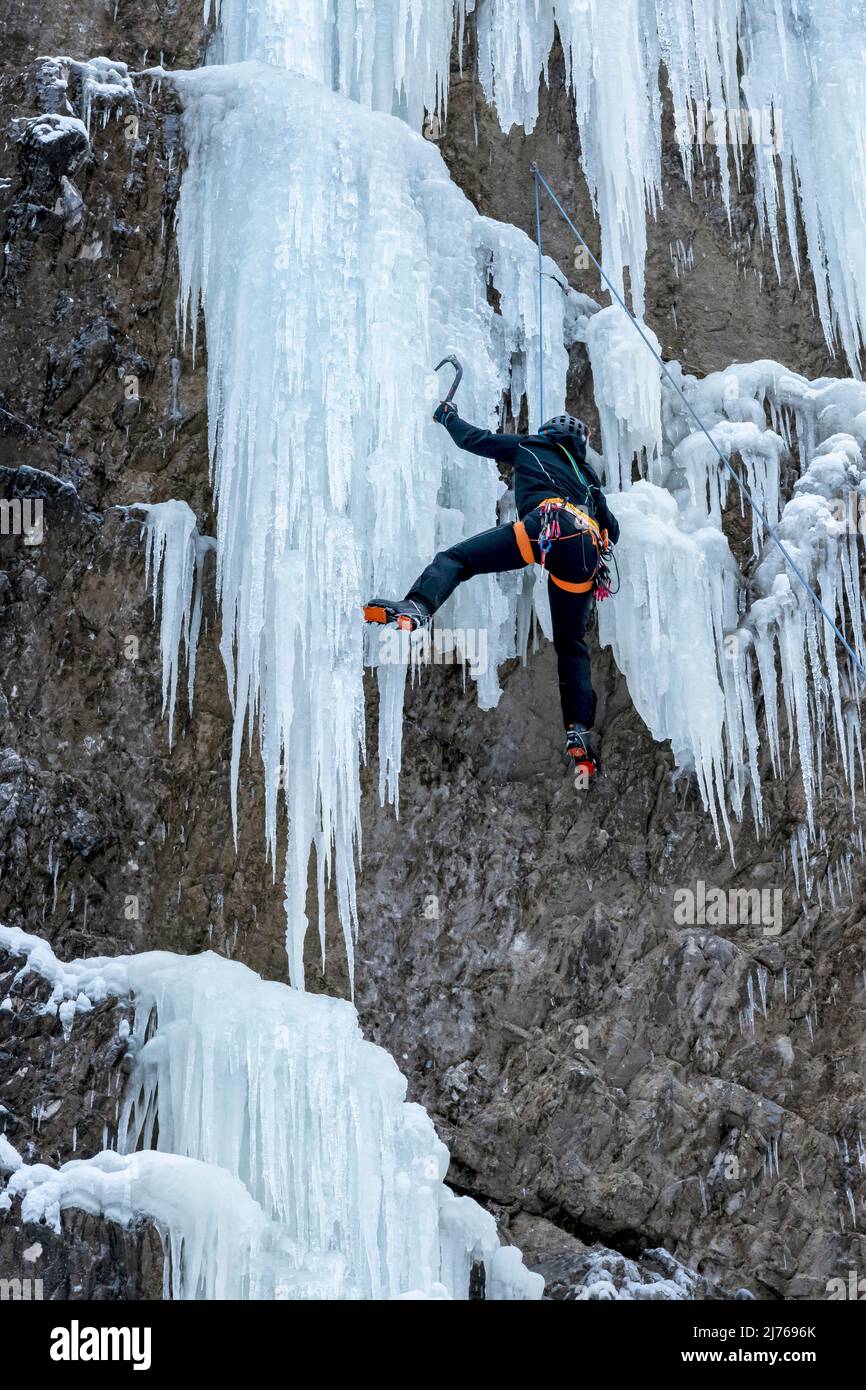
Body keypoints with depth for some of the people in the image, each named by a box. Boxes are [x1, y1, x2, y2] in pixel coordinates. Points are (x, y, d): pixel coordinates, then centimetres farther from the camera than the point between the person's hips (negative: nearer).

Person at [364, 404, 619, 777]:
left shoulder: (531, 446, 29)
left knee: (456, 558, -9)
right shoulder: (587, 474, 40)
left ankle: (416, 607, -40)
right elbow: (611, 528, 39)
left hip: (548, 524, -5)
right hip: (587, 548, 5)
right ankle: (579, 731, 2)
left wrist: (448, 417, 50)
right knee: (571, 645, 13)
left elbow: (474, 439, 32)